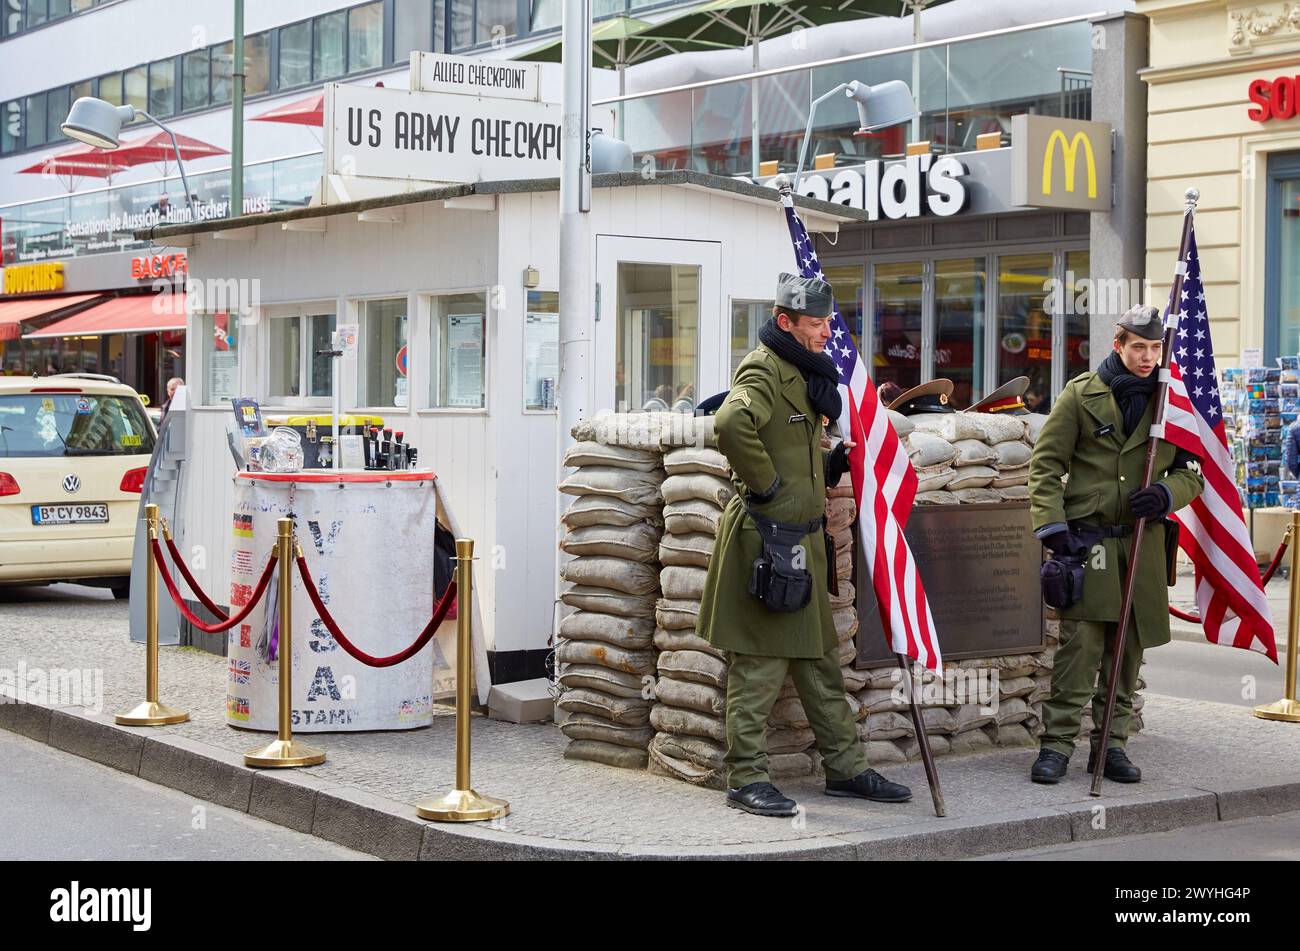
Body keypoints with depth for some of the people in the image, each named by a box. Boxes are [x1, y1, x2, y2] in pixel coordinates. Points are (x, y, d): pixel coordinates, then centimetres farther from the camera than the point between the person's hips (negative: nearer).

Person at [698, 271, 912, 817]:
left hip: (803, 537, 10)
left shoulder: (804, 374, 17)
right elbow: (732, 424, -34)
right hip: (765, 534, -10)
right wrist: (766, 484, -24)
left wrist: (834, 463, 11)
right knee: (759, 665, -3)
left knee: (821, 662, 15)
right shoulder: (763, 369, -14)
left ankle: (845, 769, 23)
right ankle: (746, 779, 4)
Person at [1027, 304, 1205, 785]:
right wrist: (1052, 526, -9)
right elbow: (1045, 464, 1)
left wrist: (1166, 493, -9)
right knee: (1080, 642, -9)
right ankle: (1057, 743, -3)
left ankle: (1110, 744, 16)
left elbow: (1192, 472, 13)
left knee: (1129, 647, 7)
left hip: (1145, 542, 3)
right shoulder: (1082, 394, 2)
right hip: (1087, 537, -3)